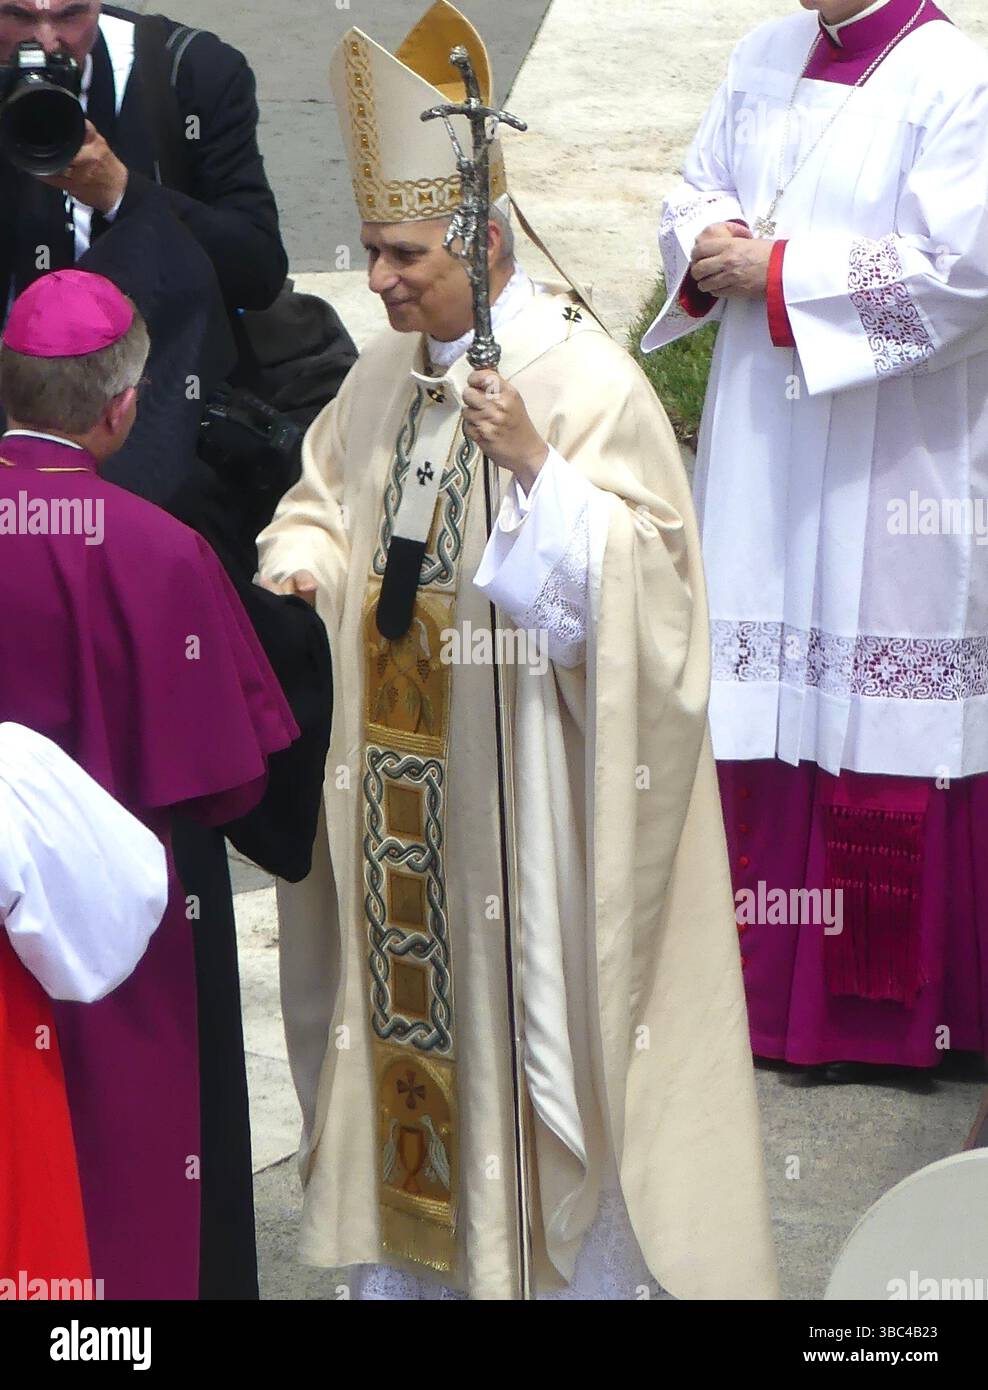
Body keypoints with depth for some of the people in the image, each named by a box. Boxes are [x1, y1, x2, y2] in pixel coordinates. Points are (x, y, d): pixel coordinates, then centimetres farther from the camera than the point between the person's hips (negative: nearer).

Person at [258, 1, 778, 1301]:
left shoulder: (587, 380, -14)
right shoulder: (383, 377, 6)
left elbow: (644, 573, -18)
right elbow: (324, 501, 17)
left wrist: (536, 469, -30)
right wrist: (300, 568, -5)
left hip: (524, 789, -6)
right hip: (397, 778, 6)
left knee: (532, 1001, 3)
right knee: (405, 988, 14)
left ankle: (566, 1254, 21)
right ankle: (407, 1253, 29)